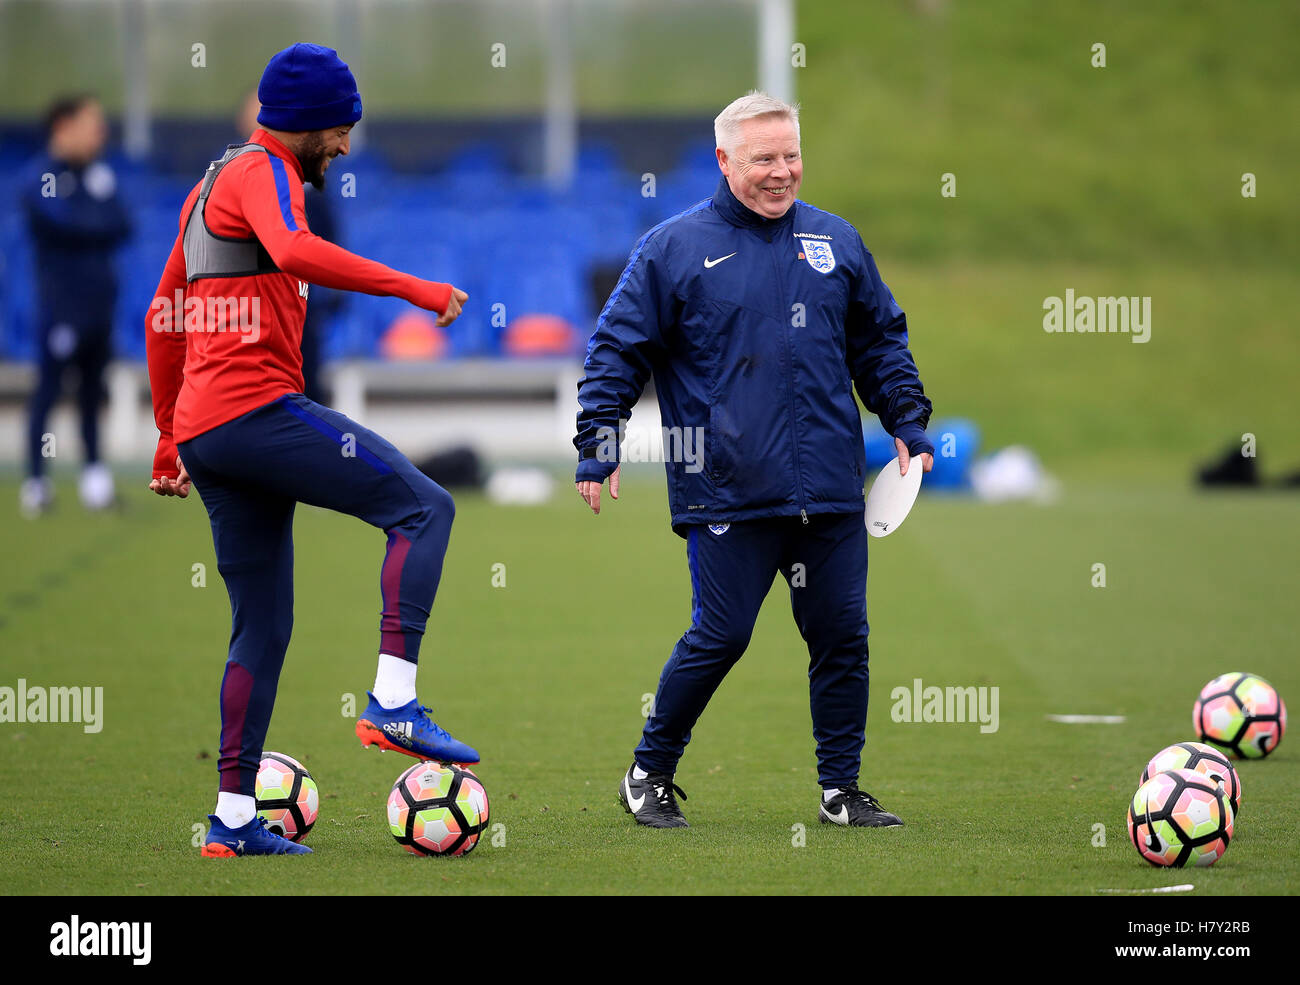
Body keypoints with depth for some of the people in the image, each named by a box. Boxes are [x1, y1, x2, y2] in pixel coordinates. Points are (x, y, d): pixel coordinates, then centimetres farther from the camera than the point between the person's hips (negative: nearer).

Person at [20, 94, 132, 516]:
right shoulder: (42, 179, -7)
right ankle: (35, 481, -5)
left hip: (98, 301, 7)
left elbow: (122, 227, 5)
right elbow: (64, 221, -21)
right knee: (49, 384, -6)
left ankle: (94, 473, 16)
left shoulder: (99, 175, 13)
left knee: (93, 387, 10)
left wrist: (91, 221, -13)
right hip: (61, 302, -7)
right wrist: (104, 220, -6)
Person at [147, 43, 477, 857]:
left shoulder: (214, 185, 26)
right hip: (256, 408, -10)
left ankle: (234, 819, 9)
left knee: (263, 623, 11)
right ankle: (394, 702, -19)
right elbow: (297, 253, -28)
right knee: (424, 508, -10)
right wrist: (417, 290, -26)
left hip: (204, 428, 10)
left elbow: (164, 319, 30)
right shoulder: (262, 174, -5)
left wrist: (170, 445, 32)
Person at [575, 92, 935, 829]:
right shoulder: (675, 249, 0)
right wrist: (598, 447, -4)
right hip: (728, 494, -4)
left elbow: (881, 341, 22)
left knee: (842, 636, 5)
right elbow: (618, 352, 2)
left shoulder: (836, 242, 12)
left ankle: (842, 789, 16)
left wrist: (908, 423, 14)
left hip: (831, 491, 4)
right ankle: (649, 777, 13)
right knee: (720, 637, -5)